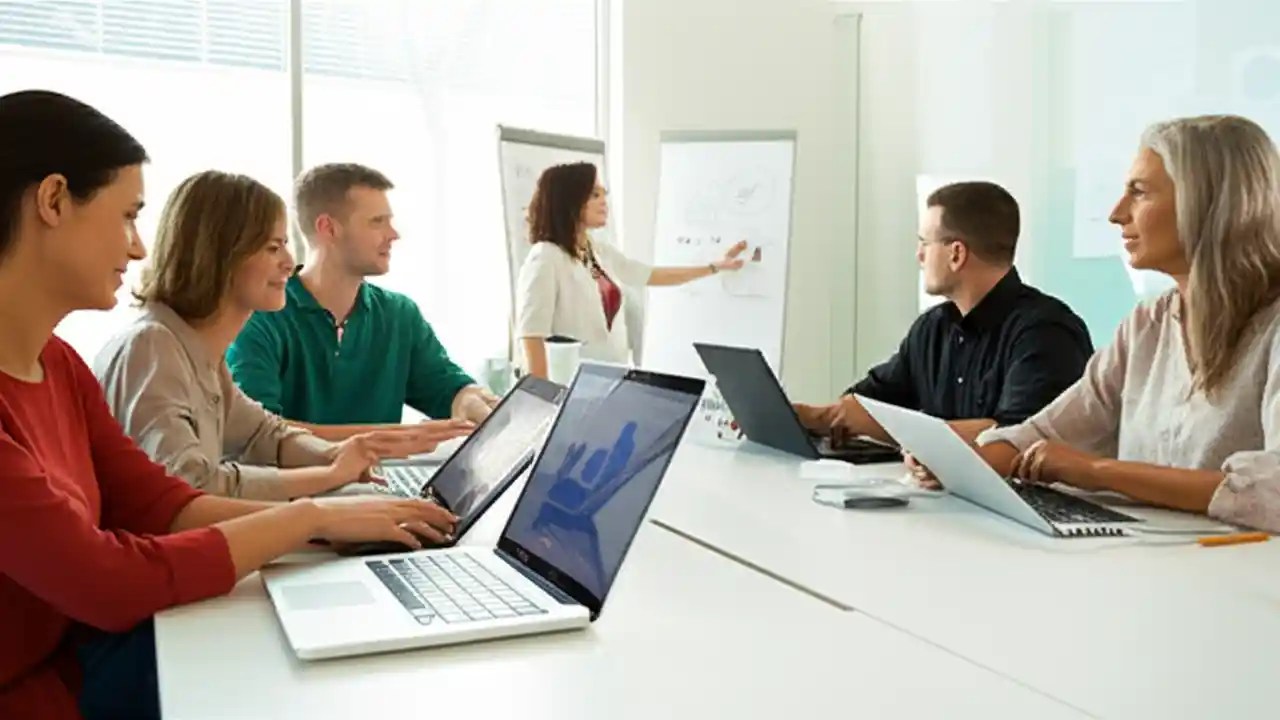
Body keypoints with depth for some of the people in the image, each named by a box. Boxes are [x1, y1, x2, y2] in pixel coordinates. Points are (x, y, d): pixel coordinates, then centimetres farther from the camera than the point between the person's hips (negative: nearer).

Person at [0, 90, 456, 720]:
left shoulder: (58, 364, 5)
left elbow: (156, 504, 2)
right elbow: (107, 584, -26)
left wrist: (323, 520, -11)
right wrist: (312, 517, -17)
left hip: (71, 651, 8)